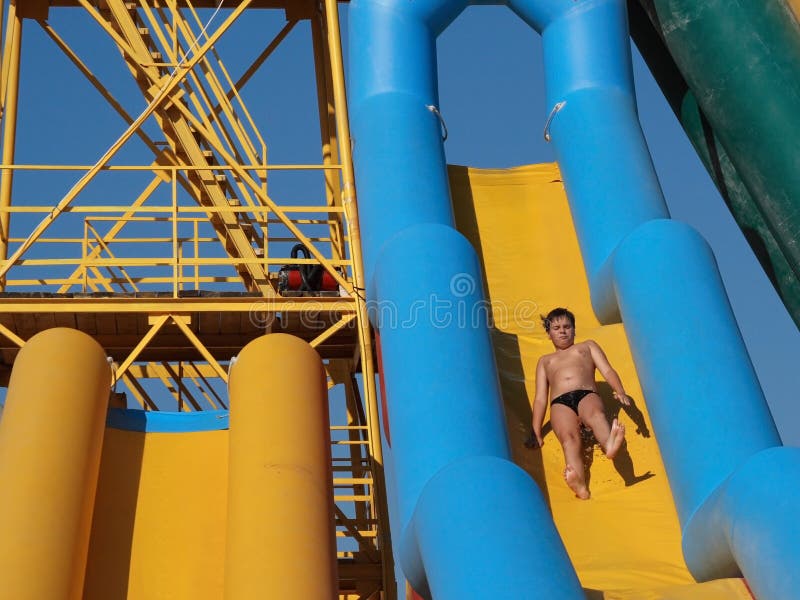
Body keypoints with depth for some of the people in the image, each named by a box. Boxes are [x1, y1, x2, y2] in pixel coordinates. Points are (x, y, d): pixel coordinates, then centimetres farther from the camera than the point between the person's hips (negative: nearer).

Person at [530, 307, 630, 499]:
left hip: (587, 395, 0)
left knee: (596, 415, -39)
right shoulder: (545, 361, 37)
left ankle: (610, 444, -74)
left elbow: (607, 371, 19)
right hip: (560, 403, 0)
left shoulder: (588, 346, 35)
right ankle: (579, 484, -62)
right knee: (569, 436, -35)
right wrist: (536, 432, 10)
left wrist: (620, 391, -5)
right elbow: (540, 398, 26)